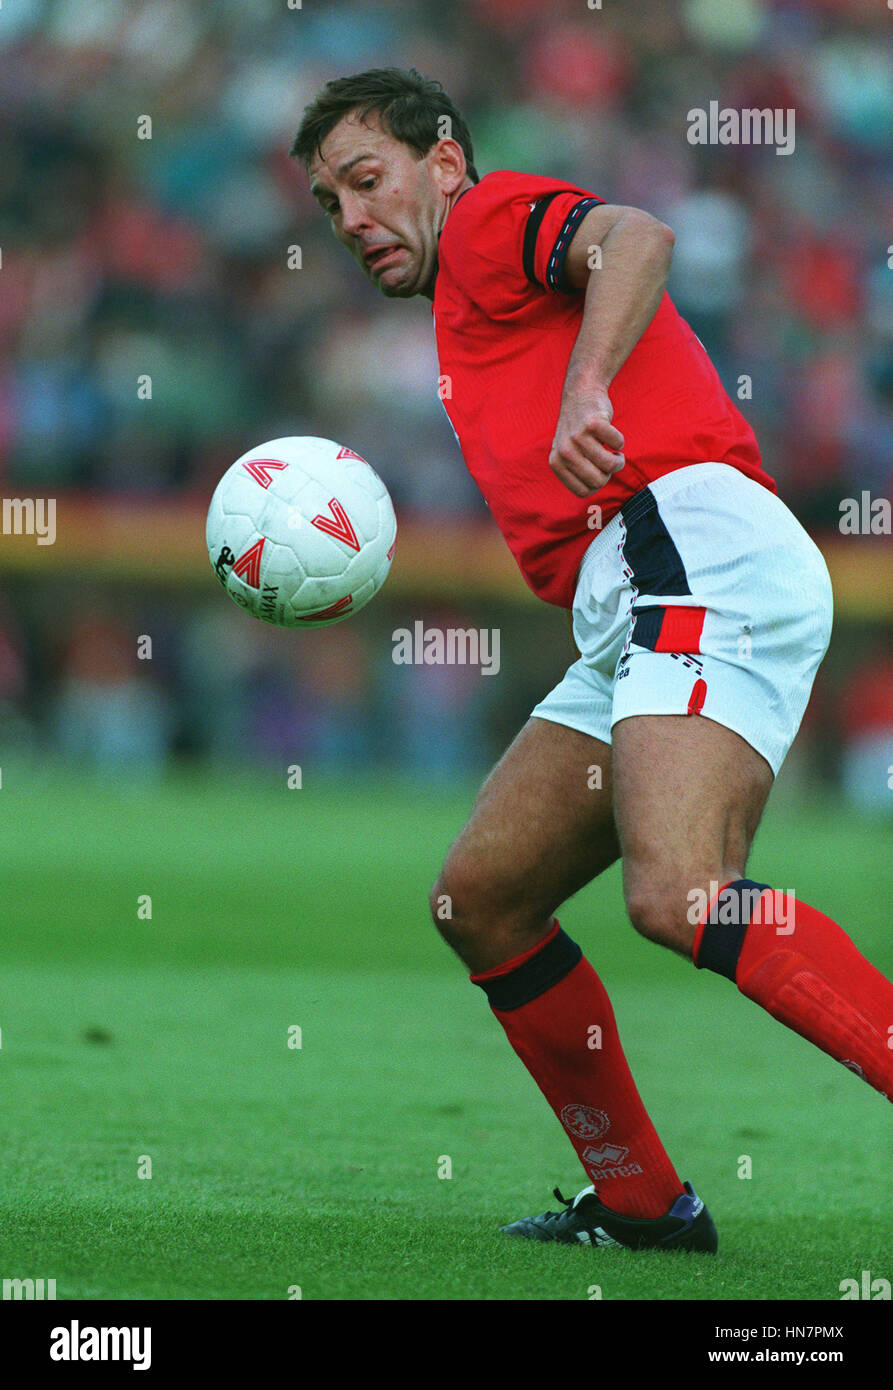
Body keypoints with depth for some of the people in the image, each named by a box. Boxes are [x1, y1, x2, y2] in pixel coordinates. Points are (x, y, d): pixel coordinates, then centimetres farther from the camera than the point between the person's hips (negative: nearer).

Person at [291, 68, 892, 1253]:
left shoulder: (494, 220, 8)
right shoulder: (468, 312, 35)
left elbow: (637, 238, -14)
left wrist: (585, 391, -29)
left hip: (701, 552, -10)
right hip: (630, 619, 10)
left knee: (678, 896, -29)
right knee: (480, 899, 10)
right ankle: (640, 1203, 14)